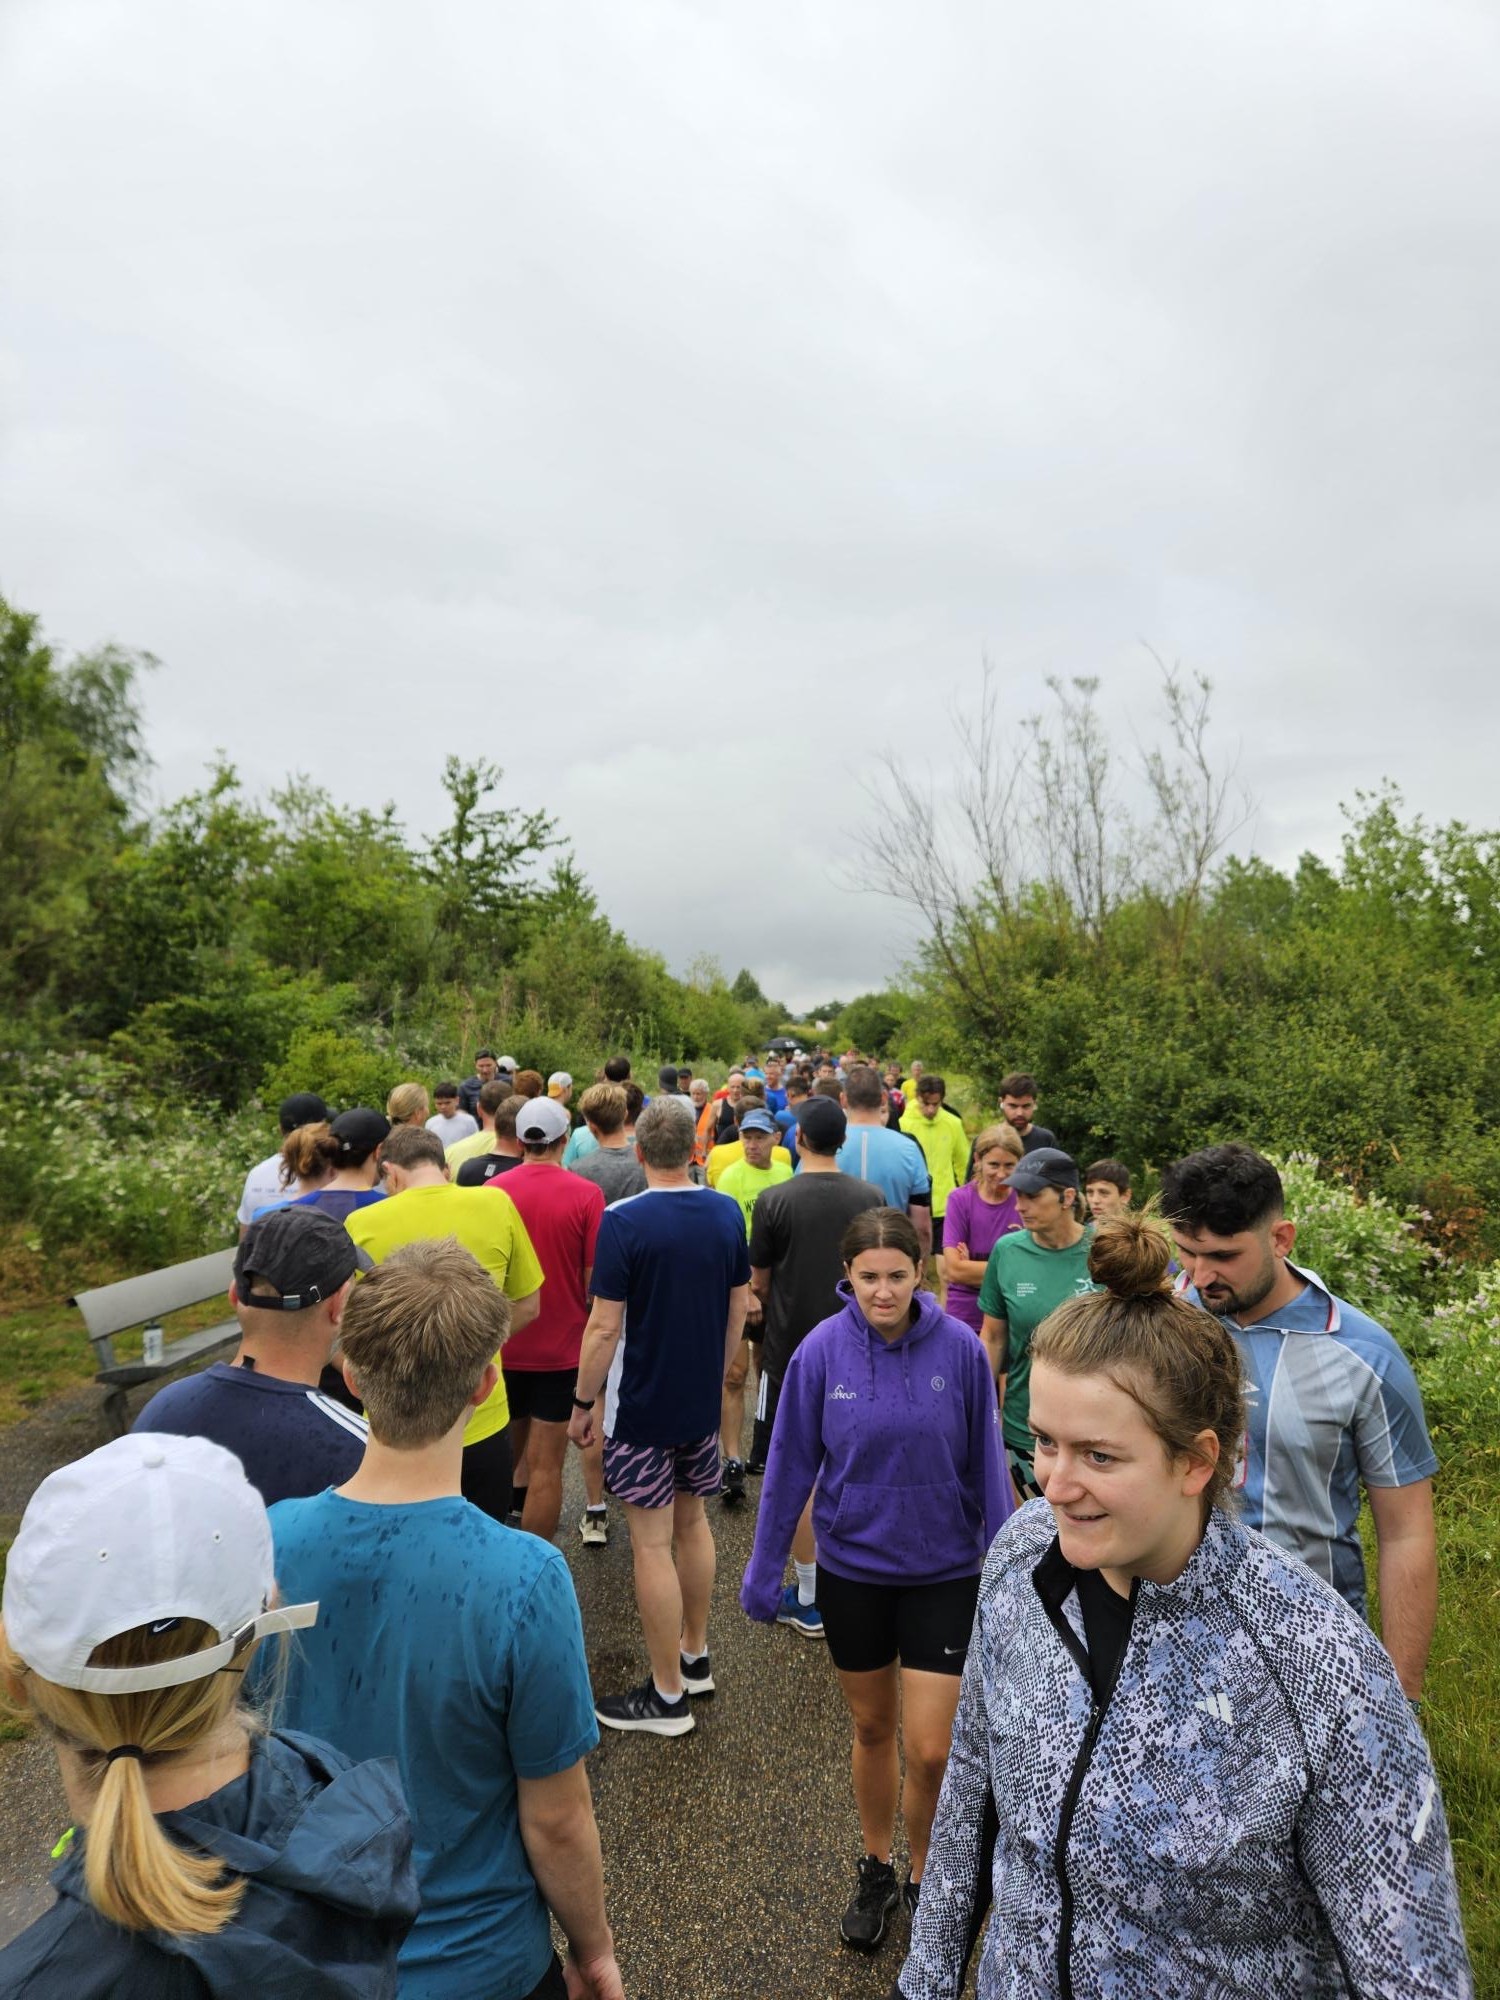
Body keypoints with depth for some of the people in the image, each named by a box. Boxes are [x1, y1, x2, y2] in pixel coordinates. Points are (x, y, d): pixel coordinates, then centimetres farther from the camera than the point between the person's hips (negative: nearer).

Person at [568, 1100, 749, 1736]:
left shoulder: (623, 1220, -20)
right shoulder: (727, 1213, -3)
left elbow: (604, 1327, -18)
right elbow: (739, 1307, 5)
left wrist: (583, 1401, -5)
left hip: (641, 1408, -6)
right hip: (703, 1399, 6)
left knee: (652, 1544, 5)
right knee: (692, 1521, 21)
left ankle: (667, 1696, 17)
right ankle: (695, 1657, 36)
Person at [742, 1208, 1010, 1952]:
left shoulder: (960, 1349, -17)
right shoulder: (822, 1350, -16)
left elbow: (985, 1467, -7)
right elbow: (790, 1466, -7)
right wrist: (764, 1568, -1)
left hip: (943, 1571, -1)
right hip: (851, 1567, 1)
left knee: (928, 1750, 4)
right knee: (871, 1728, 19)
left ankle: (924, 1881, 34)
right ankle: (875, 1870, 44)